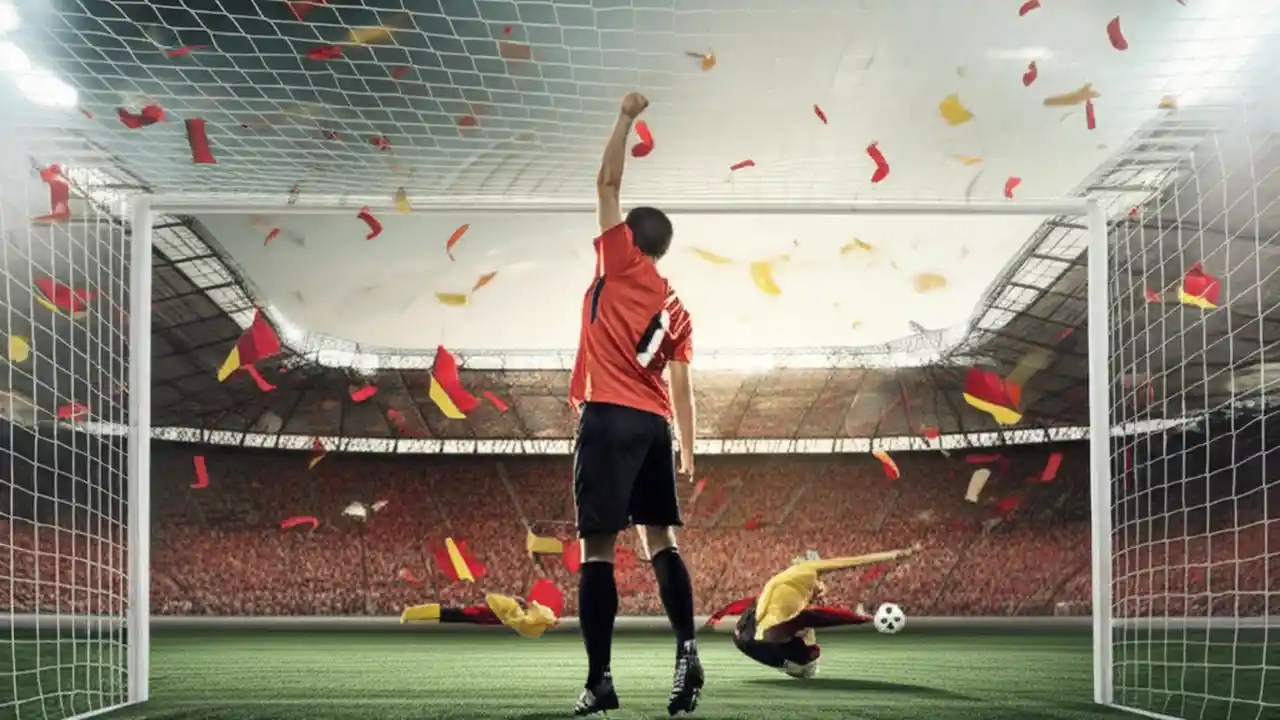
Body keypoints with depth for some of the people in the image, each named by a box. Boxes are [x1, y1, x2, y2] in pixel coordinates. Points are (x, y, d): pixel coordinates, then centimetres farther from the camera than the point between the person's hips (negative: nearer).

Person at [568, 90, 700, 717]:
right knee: (660, 541, 10)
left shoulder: (619, 263, 3)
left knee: (597, 547, -8)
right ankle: (686, 651, -7)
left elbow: (607, 185, 4)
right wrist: (688, 450, 16)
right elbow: (681, 384, 14)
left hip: (609, 417, -6)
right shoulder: (674, 307, 16)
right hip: (654, 425, 6)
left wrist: (627, 118, 11)